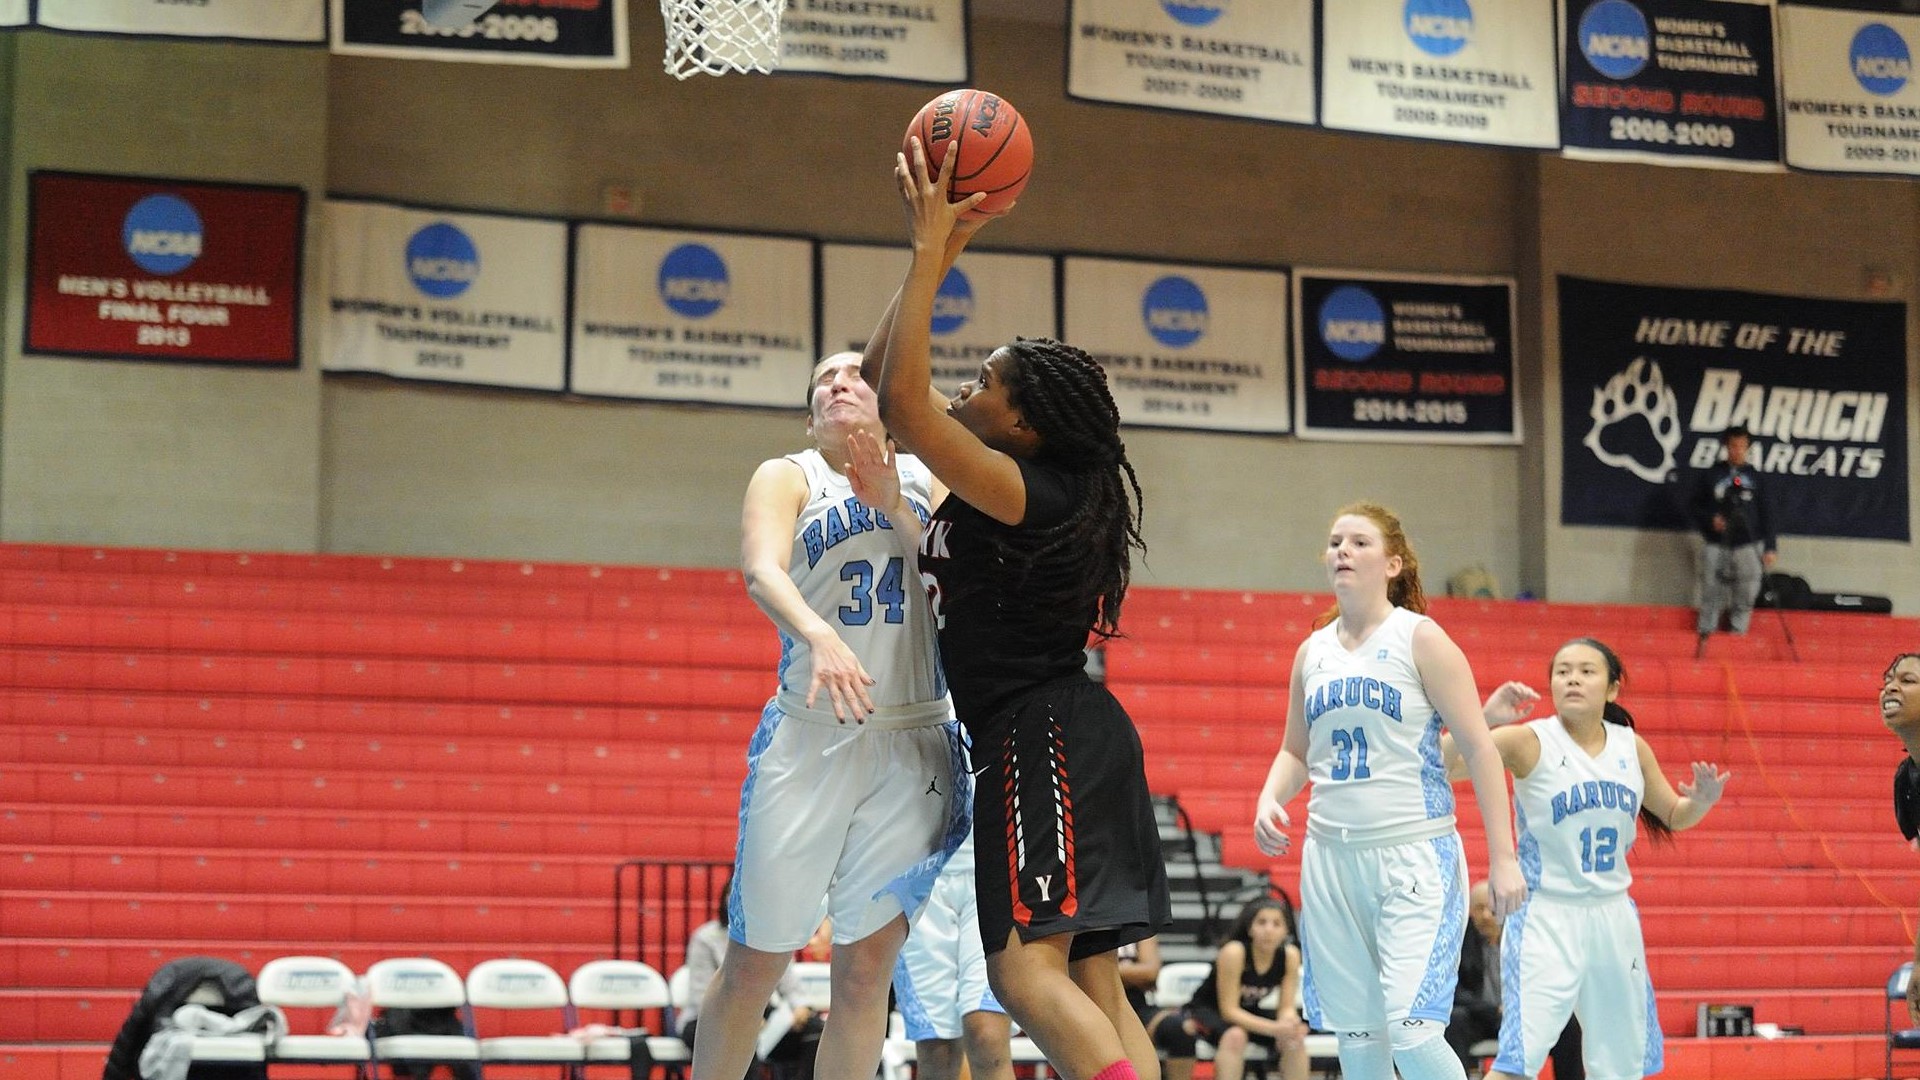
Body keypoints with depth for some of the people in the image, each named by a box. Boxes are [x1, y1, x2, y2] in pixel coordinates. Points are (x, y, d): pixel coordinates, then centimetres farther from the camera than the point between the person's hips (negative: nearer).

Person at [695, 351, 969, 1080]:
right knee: (753, 965, 1)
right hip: (810, 739, -2)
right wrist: (820, 634, -37)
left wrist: (895, 509, -10)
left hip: (915, 747, 2)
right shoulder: (788, 477, 3)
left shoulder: (924, 481, 13)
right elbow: (762, 570, -17)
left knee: (867, 966, 0)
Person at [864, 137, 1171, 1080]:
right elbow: (885, 389, 19)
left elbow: (902, 403, -22)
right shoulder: (995, 487, 14)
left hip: (1042, 742, -10)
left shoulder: (1019, 489, -12)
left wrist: (931, 253, -16)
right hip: (1065, 739, 10)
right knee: (1091, 985, 5)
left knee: (1027, 970, -18)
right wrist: (934, 254, 13)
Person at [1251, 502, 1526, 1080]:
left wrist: (1502, 857, -10)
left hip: (1414, 855, -5)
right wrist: (1270, 800, 1)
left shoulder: (1420, 638, -4)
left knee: (1413, 1032, -15)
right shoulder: (1312, 652, 11)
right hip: (1331, 855, 5)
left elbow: (1480, 748, -5)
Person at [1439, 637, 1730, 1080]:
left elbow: (1673, 816, 19)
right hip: (1545, 915, -5)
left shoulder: (1632, 747, 5)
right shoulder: (1529, 741, -9)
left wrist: (1700, 802, -2)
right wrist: (1485, 718, -32)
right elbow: (1441, 763, -19)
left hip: (1613, 915, 5)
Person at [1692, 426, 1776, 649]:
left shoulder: (1755, 478, 9)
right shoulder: (1711, 476, 6)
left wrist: (1770, 547, 5)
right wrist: (1710, 519, -11)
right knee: (1712, 594, -3)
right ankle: (1705, 636, 2)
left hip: (1748, 547, 1)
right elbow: (1696, 507, 9)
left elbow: (1765, 514, 10)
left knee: (1745, 597, -2)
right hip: (1715, 545, -1)